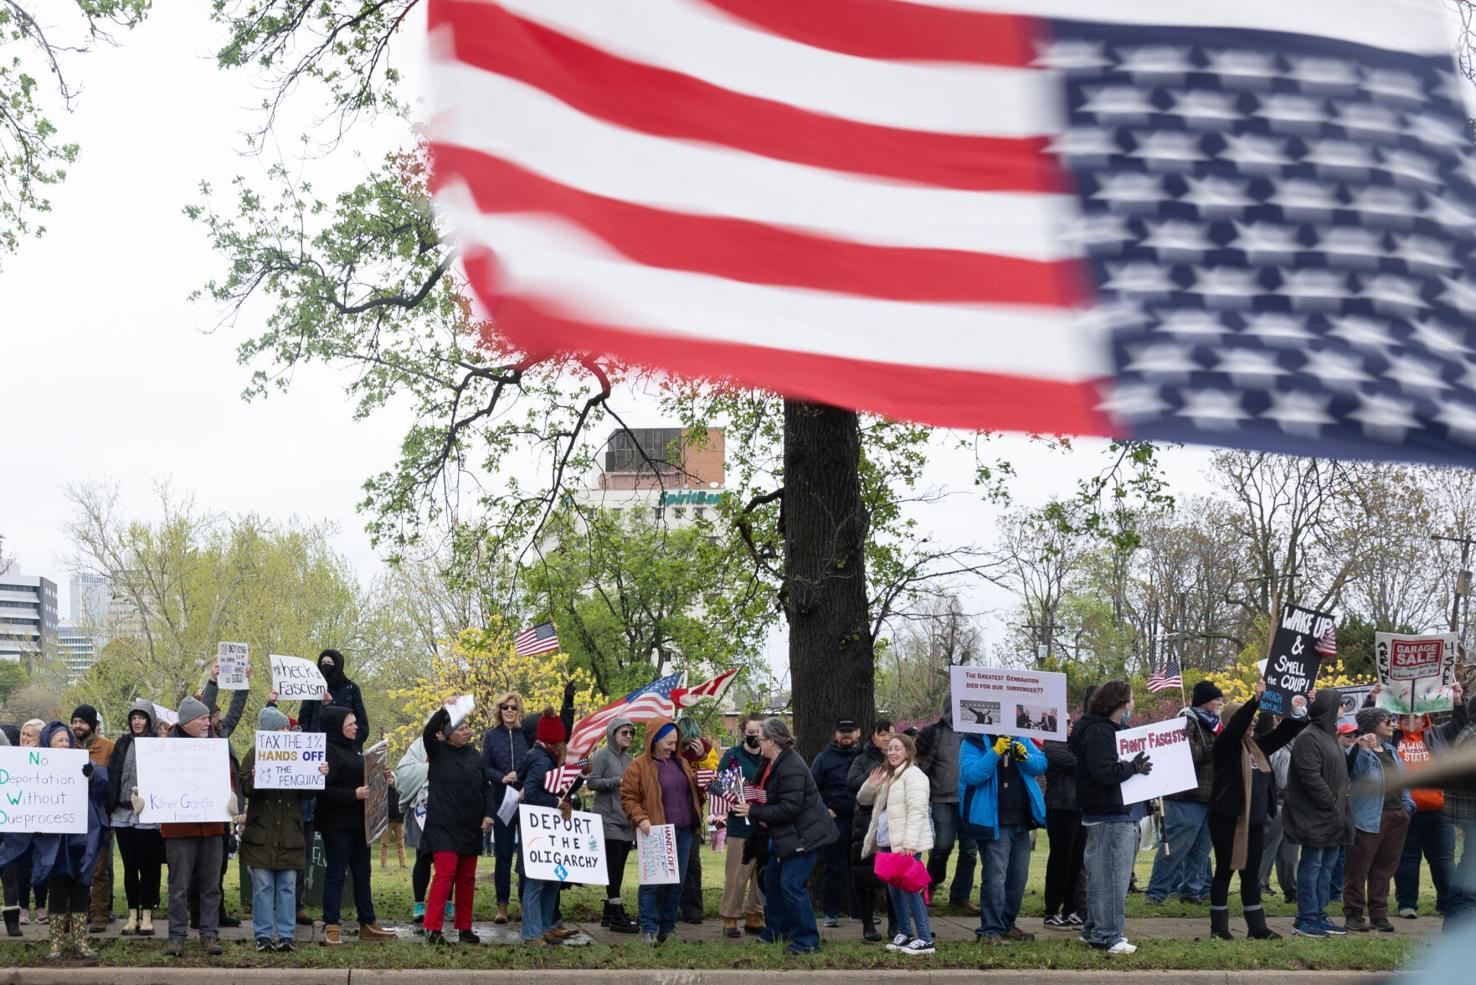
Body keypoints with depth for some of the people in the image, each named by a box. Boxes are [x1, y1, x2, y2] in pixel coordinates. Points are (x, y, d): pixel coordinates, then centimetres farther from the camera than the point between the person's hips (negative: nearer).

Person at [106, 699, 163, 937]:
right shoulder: (122, 743, 12)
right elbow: (111, 776, 11)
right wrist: (109, 808, 4)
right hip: (123, 814, 4)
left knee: (147, 866, 0)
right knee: (129, 866, 9)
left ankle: (147, 916, 7)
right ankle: (133, 915, 14)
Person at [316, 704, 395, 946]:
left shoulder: (353, 749, 14)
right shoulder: (329, 752, -15)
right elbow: (325, 789, -22)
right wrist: (354, 794, -27)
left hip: (357, 823, 9)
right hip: (336, 824, -9)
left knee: (363, 873, 14)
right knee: (335, 874, -4)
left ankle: (367, 923, 22)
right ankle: (331, 927, 1)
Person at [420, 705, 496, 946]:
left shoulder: (475, 755, 8)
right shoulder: (439, 752, -3)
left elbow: (486, 787, 12)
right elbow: (428, 732, -23)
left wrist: (489, 813, 0)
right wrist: (445, 709, -29)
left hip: (470, 826, 5)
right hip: (444, 824, -5)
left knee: (467, 878, 8)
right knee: (445, 873, -13)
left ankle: (464, 928, 17)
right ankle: (432, 929, -12)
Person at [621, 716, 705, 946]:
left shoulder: (681, 763, 14)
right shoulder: (638, 767, -4)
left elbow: (696, 790, 25)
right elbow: (628, 797, -5)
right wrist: (640, 818, -18)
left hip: (683, 832, 6)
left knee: (677, 882, 9)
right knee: (652, 882, -6)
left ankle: (668, 927, 18)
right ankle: (648, 929, 1)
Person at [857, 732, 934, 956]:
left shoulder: (913, 775, -9)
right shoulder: (887, 775, 20)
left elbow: (916, 811, -19)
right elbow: (863, 800, 25)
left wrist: (909, 843, -26)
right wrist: (870, 785, 2)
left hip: (906, 844, -9)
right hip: (888, 843, 9)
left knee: (908, 888, -12)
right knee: (894, 889, 12)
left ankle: (925, 939, -10)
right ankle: (904, 934, 22)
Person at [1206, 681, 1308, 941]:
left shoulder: (1258, 745, 13)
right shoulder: (1225, 745, -7)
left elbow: (1285, 731, 18)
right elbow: (1237, 725, -25)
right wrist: (1256, 699, -34)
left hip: (1255, 820, 7)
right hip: (1227, 819, -7)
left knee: (1251, 875, 11)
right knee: (1225, 871, 1)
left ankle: (1256, 926, 16)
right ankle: (1218, 926, 7)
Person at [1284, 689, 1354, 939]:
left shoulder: (1329, 736, 18)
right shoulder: (1309, 738, -15)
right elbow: (1311, 777, -21)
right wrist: (1332, 803, -19)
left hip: (1331, 816, 10)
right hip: (1314, 815, -10)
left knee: (1328, 864, 13)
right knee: (1312, 865, -6)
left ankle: (1319, 916, 20)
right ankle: (1305, 919, -2)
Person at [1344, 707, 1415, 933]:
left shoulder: (1391, 750, 18)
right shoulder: (1359, 751, -7)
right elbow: (1362, 774, -22)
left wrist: (1407, 805, 12)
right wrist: (1365, 750, -32)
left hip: (1396, 816, 7)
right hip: (1369, 818, -7)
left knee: (1385, 868, 10)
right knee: (1358, 868, -1)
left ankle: (1379, 914, 16)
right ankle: (1353, 914, 5)